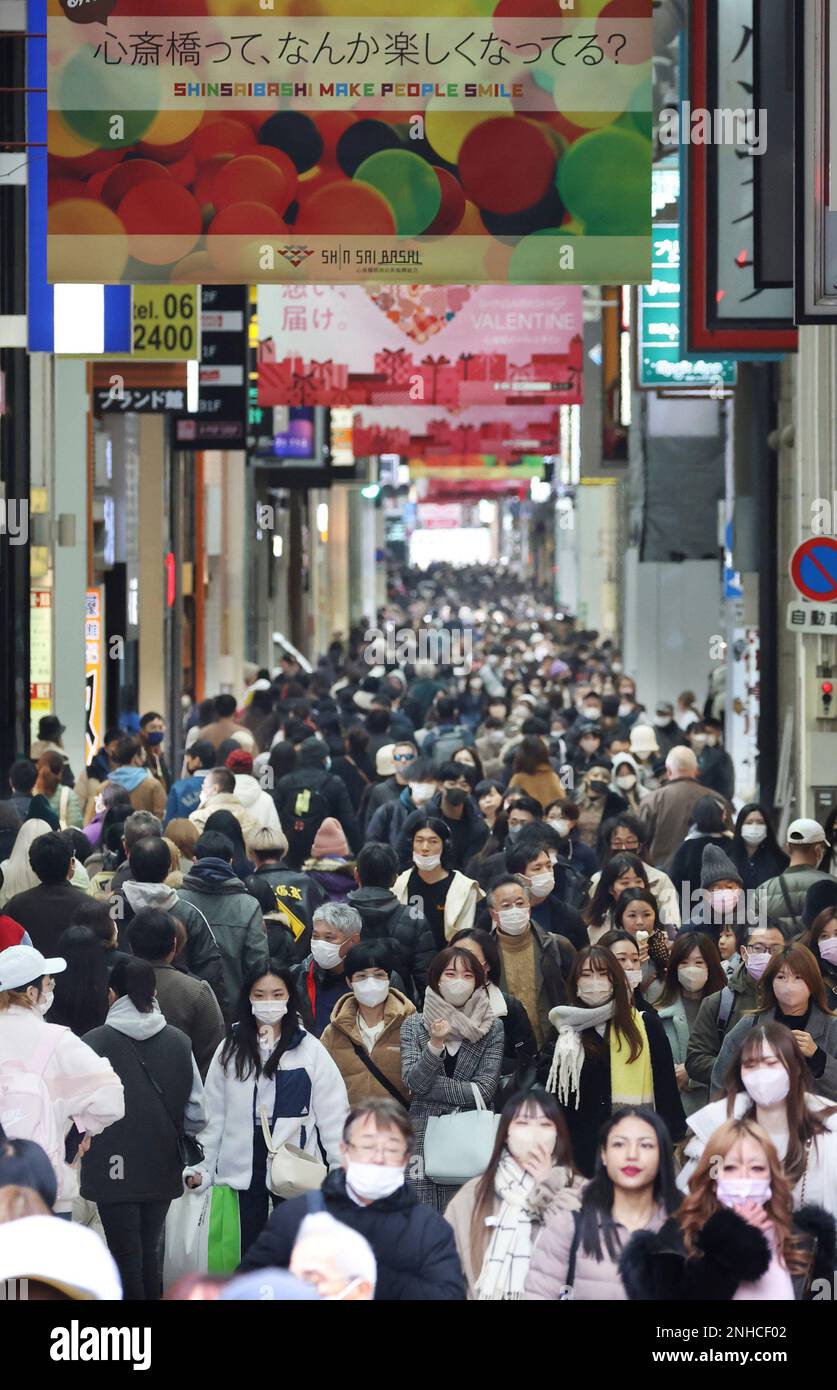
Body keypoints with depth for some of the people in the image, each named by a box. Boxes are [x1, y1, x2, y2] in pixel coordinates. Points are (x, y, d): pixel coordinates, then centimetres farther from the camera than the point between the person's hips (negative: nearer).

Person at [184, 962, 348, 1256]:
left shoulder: (310, 1050, -1)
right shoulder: (231, 1048, 6)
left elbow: (333, 1116, -2)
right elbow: (213, 1114, 7)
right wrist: (201, 1167, 5)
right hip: (242, 1170, 2)